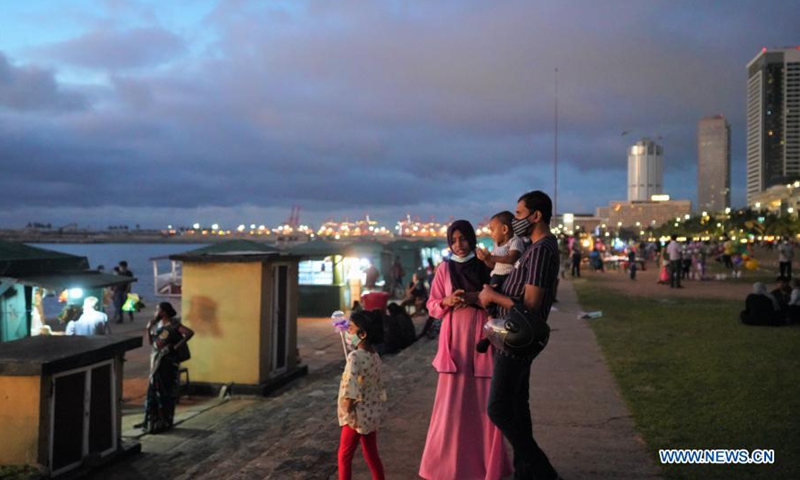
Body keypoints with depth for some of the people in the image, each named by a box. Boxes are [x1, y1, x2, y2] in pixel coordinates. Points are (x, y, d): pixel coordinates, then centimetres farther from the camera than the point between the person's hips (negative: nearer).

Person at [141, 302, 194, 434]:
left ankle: (164, 423, 9)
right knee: (154, 391, 12)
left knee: (165, 392, 0)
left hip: (168, 361, -8)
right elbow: (150, 342, 13)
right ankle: (153, 421, 23)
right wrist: (148, 328, -1)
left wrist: (175, 347, -20)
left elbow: (190, 333, -25)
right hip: (156, 360, 8)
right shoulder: (157, 324, 8)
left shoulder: (173, 324, -14)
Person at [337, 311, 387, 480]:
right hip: (372, 414, 8)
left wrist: (347, 407, -21)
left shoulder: (355, 356, -21)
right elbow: (379, 386, 10)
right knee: (372, 456, 17)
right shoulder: (375, 357, 5)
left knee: (344, 456, 6)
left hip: (358, 416, -8)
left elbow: (350, 385, -30)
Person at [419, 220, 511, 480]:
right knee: (452, 399, -2)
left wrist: (476, 298, -12)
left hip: (481, 336, 0)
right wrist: (447, 301, -13)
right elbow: (432, 304, 7)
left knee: (483, 398, 0)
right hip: (455, 336, 0)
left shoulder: (486, 266, 5)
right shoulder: (444, 268, 6)